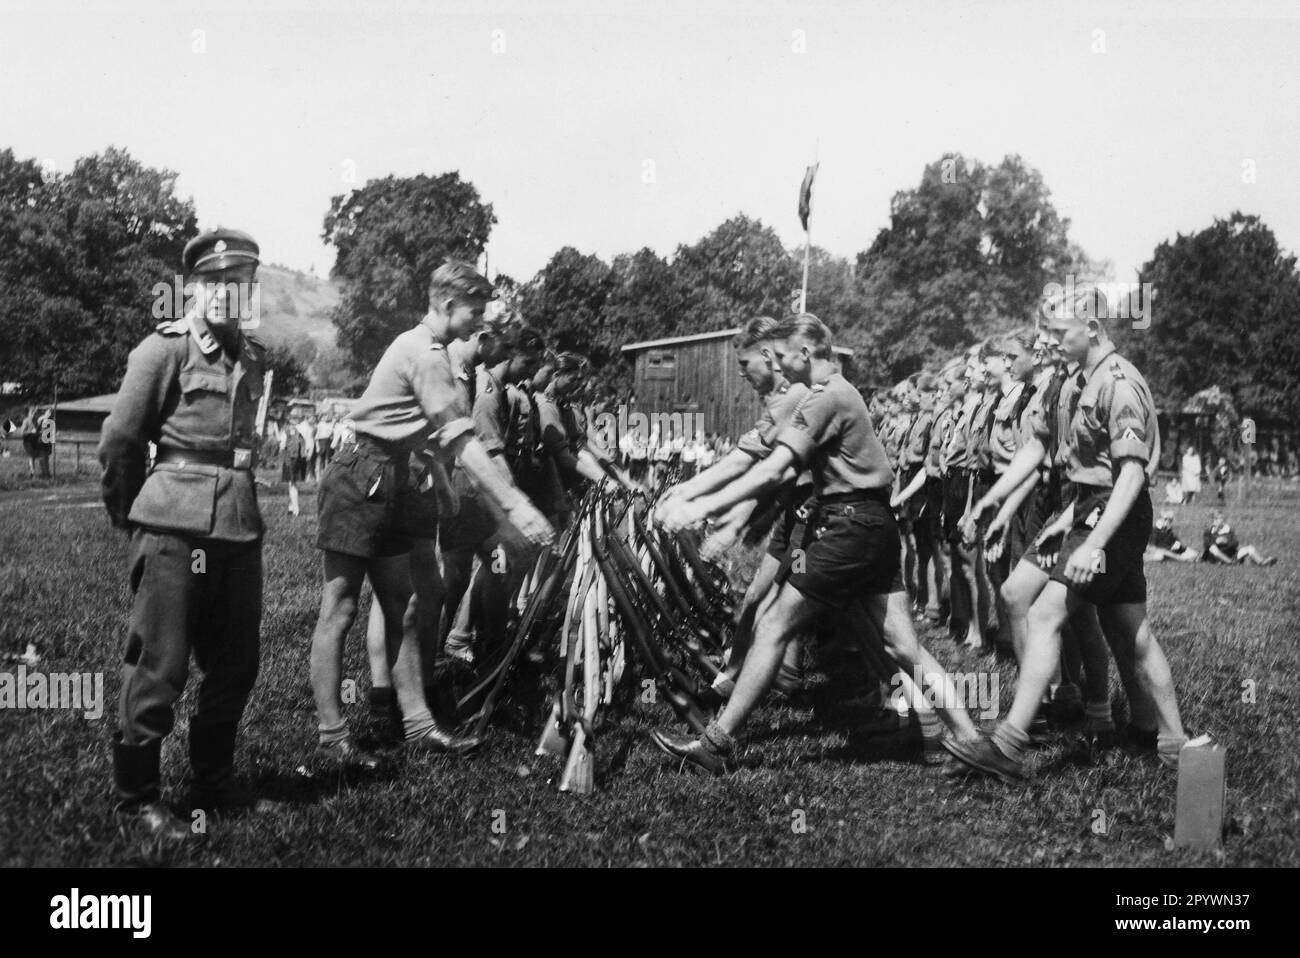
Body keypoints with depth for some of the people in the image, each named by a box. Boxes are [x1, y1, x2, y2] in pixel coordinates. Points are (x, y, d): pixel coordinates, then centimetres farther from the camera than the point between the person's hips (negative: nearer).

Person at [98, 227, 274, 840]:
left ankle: (214, 784, 27)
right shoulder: (165, 348, -4)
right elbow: (119, 440, -2)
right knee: (159, 667, -2)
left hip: (240, 524, 6)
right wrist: (128, 516, 6)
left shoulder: (253, 356, 13)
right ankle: (136, 797, 10)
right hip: (176, 527, -6)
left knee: (235, 666, 12)